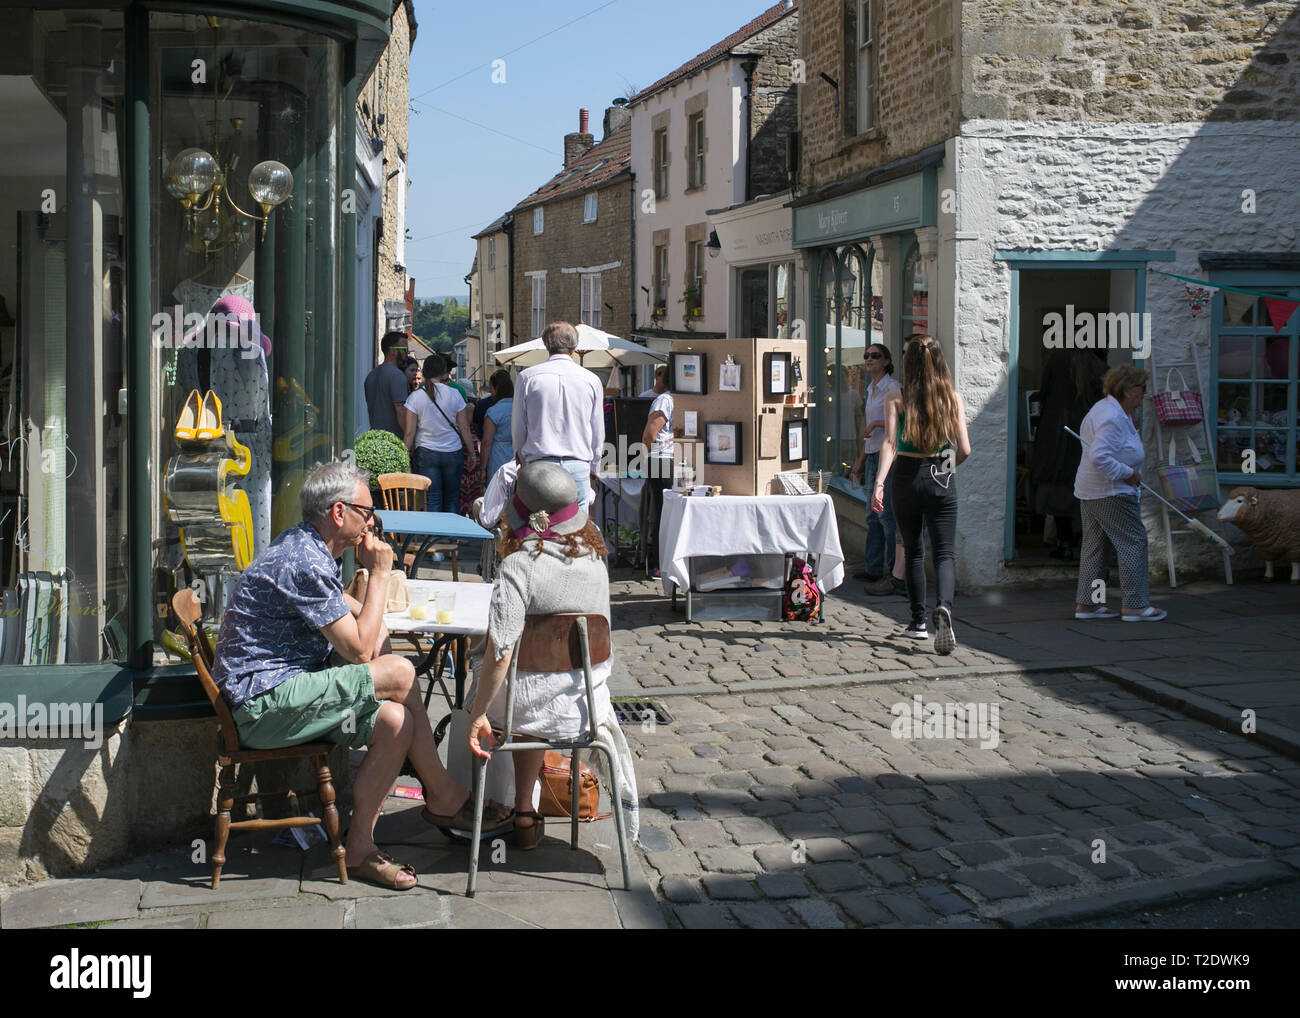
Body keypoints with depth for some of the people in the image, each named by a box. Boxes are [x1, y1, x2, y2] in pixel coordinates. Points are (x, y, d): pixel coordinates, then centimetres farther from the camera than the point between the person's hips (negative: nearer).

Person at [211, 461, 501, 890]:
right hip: (262, 704, -10)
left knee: (395, 721, -8)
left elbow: (339, 608, 35)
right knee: (399, 673, -16)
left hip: (279, 691, 10)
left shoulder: (309, 549, 14)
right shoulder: (305, 563, -20)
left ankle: (359, 849, -1)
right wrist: (379, 574, -7)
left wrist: (376, 632, 14)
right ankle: (442, 796, 2)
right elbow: (359, 649, -18)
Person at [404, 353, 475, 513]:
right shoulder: (454, 394, -4)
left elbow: (410, 433, -5)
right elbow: (464, 429, 0)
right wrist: (472, 452, 10)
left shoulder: (415, 397, -5)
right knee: (452, 500, 12)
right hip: (453, 453, 1)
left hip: (426, 453, -1)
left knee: (432, 501, 2)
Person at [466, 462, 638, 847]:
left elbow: (500, 652, -25)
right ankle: (524, 812, 44)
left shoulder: (519, 566, -21)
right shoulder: (593, 558, -3)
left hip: (529, 705, -5)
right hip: (585, 701, 5)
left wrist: (478, 714, -16)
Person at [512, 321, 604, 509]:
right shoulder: (591, 380, 4)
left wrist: (523, 462, 22)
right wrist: (593, 470, 22)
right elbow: (598, 433, 10)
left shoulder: (527, 377, 1)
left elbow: (518, 429, 7)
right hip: (579, 466, 1)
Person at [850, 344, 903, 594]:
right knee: (873, 515, 10)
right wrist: (861, 460, 22)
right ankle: (873, 571, 16)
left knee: (887, 513, -11)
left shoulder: (893, 387, -9)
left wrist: (875, 423, -14)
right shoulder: (871, 390, 17)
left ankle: (897, 578, -10)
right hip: (873, 456, 9)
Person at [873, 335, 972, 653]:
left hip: (906, 478, 0)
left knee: (913, 551, 15)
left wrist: (879, 482, -20)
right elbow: (964, 449, 1)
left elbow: (890, 443, -16)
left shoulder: (896, 398, -4)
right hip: (942, 482, 0)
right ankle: (944, 605, -27)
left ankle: (918, 621, 20)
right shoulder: (952, 398, 0)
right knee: (945, 551, 0)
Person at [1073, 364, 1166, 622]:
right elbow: (1099, 457, -29)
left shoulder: (1106, 408, 15)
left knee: (1094, 545, 12)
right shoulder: (1113, 417, -21)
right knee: (1134, 543, -5)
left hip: (1088, 491, 11)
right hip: (1111, 494, -11)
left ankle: (1086, 603, 15)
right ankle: (1136, 605, -2)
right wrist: (1128, 473, -20)